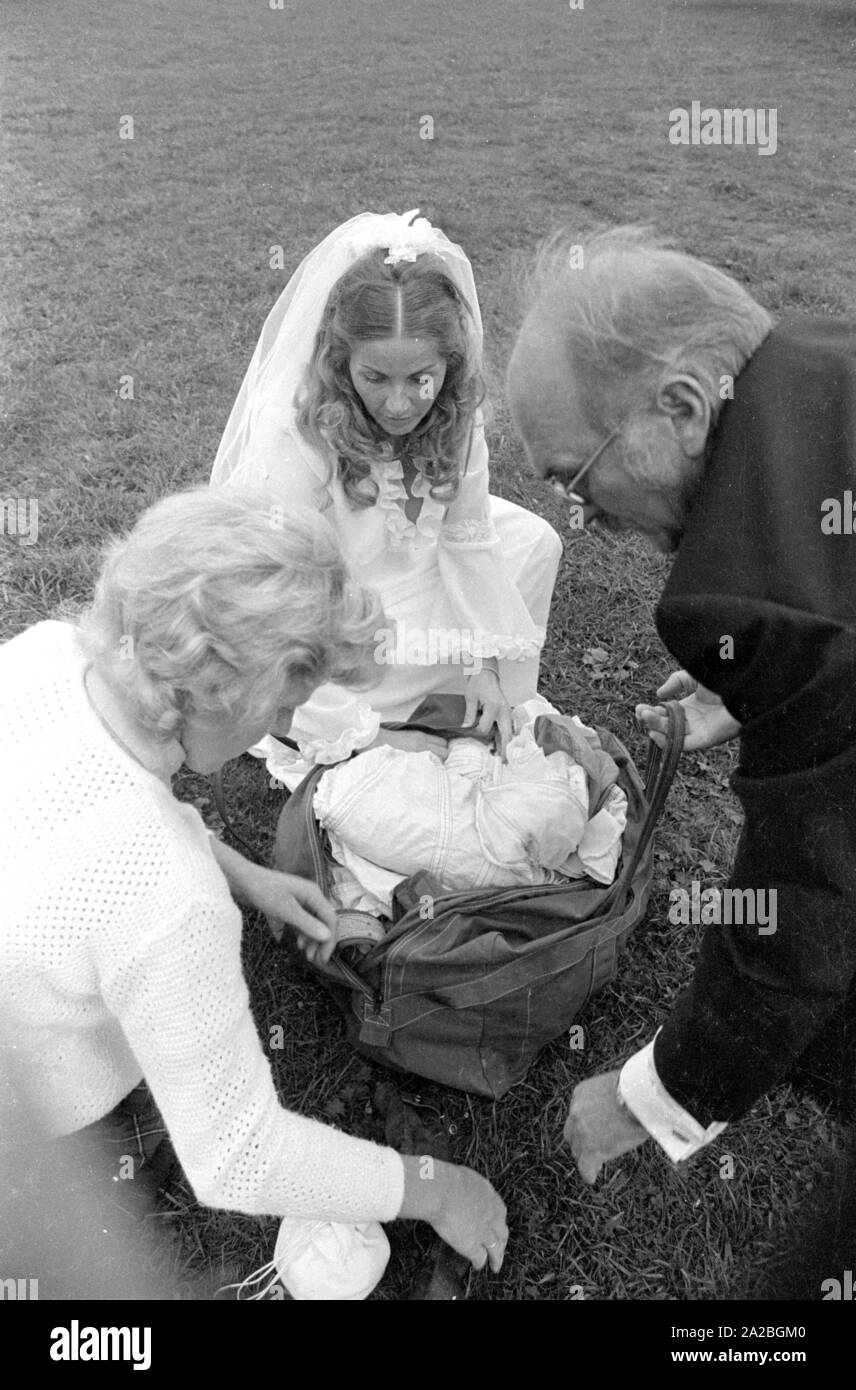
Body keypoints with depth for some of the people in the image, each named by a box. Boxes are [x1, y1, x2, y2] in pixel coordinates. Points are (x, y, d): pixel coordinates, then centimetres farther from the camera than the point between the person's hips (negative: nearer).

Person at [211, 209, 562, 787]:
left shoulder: (452, 410, -19)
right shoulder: (294, 441, -36)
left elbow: (467, 535, -9)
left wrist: (481, 662, -15)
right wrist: (365, 733, -28)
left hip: (407, 564, 6)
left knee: (534, 543, -1)